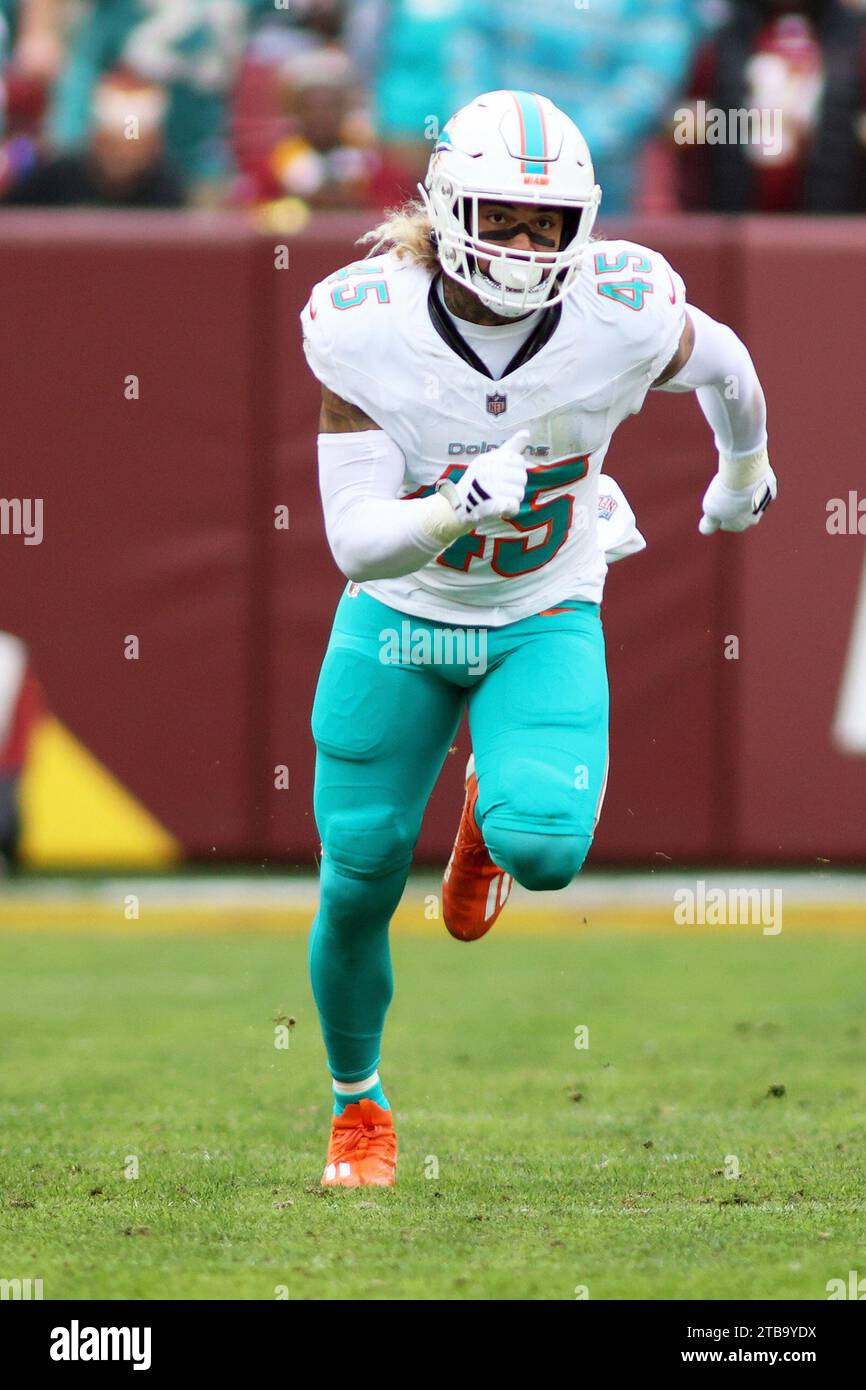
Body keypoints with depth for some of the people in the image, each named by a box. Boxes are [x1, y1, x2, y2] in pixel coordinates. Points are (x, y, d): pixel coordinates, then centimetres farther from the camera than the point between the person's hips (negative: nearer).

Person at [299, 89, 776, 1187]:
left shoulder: (622, 313, -23)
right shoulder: (368, 329, -24)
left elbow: (722, 365, 3)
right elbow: (356, 543, -23)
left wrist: (744, 473, 22)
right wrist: (456, 510, -43)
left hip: (544, 625, 0)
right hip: (398, 619, 0)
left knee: (546, 850, -25)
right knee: (359, 884, 3)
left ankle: (493, 822, 16)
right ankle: (357, 1105, 32)